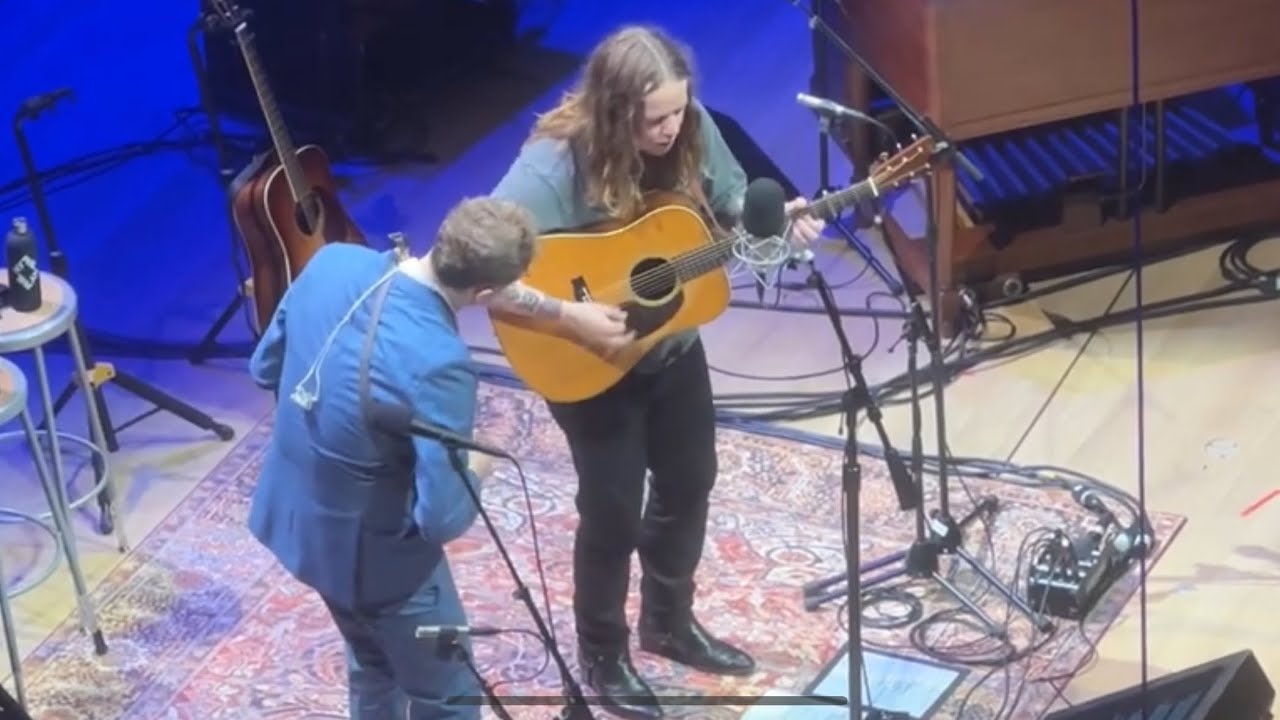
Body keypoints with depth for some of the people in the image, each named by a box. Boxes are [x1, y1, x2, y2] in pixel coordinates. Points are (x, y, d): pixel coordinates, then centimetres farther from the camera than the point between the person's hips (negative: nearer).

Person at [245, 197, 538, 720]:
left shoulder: (332, 262, -12)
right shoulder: (438, 363, -34)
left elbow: (266, 367, 5)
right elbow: (441, 516, -28)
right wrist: (474, 476, -7)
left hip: (294, 511, 8)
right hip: (368, 548, -8)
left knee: (374, 664, 32)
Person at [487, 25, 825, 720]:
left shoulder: (692, 131, -15)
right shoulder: (555, 163, -31)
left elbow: (730, 198, 4)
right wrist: (568, 316, -36)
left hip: (674, 348, 6)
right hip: (589, 364, -6)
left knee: (690, 484, 21)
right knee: (613, 510, 7)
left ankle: (669, 623, 45)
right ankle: (602, 655, 31)